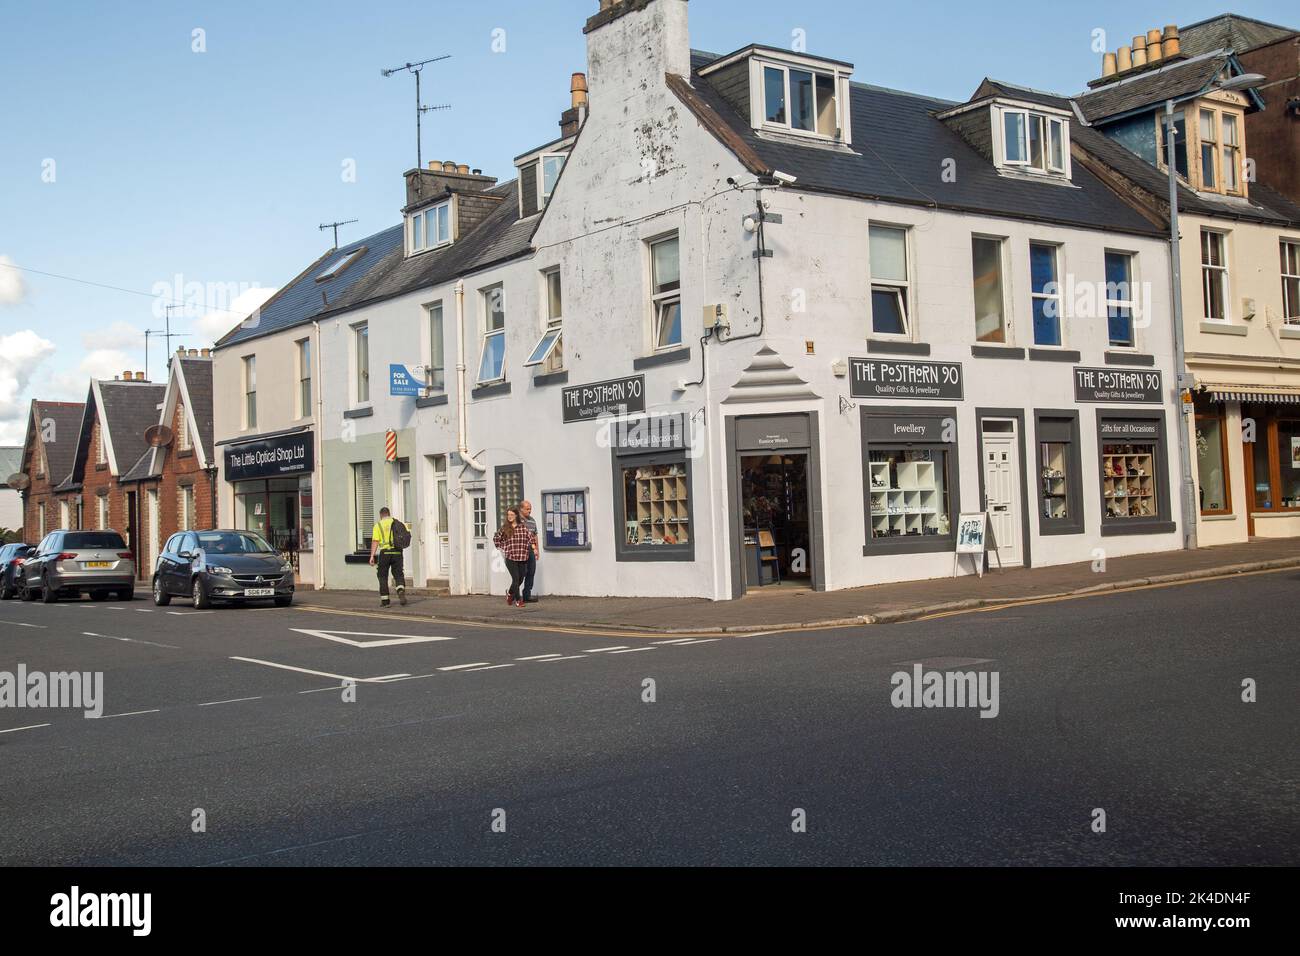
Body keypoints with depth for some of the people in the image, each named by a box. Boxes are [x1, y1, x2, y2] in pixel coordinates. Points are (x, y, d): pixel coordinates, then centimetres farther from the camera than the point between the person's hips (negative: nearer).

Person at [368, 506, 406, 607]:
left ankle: (384, 600, 12)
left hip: (385, 552, -2)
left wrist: (372, 556, -10)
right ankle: (401, 591, -21)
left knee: (383, 576, 10)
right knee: (398, 574, 7)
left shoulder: (378, 525, 2)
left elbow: (375, 541, -8)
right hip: (397, 552, 2)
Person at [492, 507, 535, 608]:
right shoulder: (504, 528, 1)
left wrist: (527, 548, 1)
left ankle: (510, 593, 36)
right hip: (510, 558, -2)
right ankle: (518, 600, 7)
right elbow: (496, 538, 15)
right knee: (516, 579, -9)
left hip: (523, 558, 2)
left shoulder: (524, 527, 1)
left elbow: (532, 538, 6)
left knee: (520, 579, 11)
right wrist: (502, 548, 11)